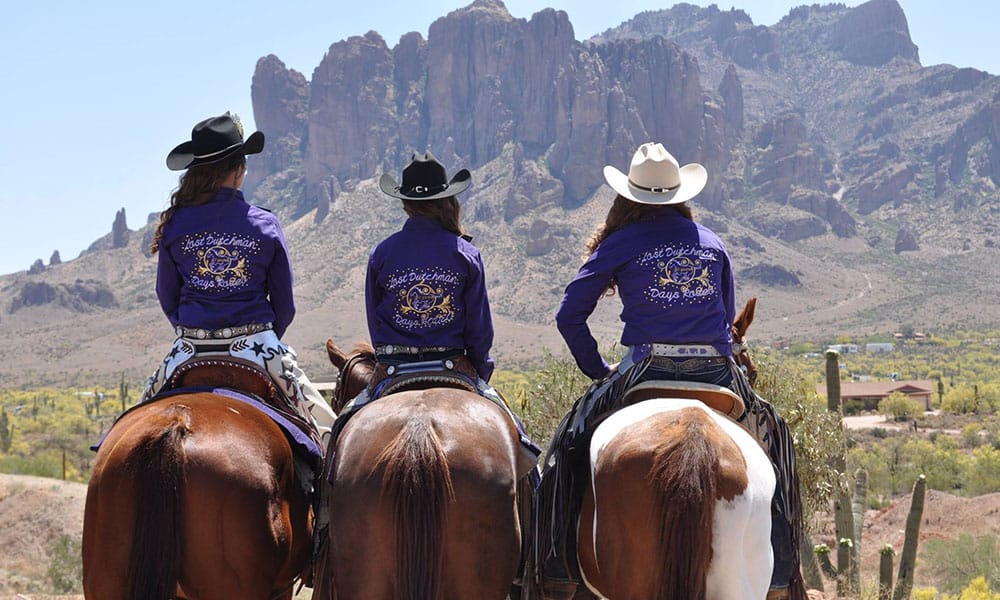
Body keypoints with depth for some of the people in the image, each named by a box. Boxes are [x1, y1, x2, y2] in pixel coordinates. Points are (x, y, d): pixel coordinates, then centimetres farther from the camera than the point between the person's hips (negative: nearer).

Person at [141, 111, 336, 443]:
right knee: (314, 413, 13)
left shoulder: (175, 224, -3)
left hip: (191, 348, 1)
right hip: (255, 343, -1)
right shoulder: (265, 224, -4)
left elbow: (167, 297, 6)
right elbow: (284, 303, 1)